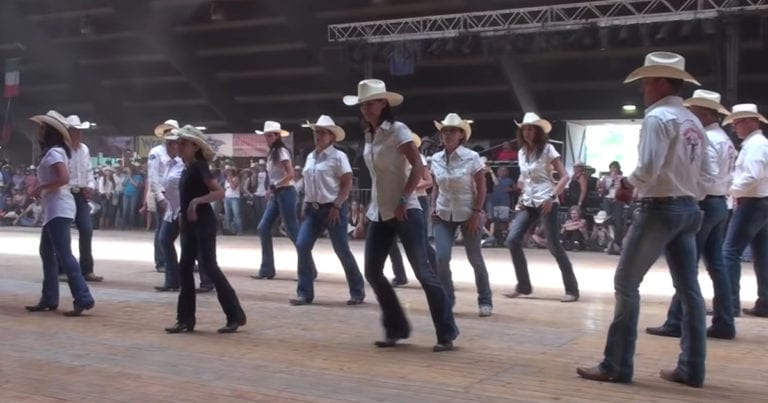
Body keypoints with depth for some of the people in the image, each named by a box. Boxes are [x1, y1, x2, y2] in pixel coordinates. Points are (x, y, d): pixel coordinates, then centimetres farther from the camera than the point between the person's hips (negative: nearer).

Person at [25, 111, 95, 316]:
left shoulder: (54, 152, -12)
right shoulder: (53, 152, 18)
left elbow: (64, 179, -25)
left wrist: (41, 187, -14)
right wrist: (41, 189, 6)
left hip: (59, 209, -11)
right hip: (53, 209, 11)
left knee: (64, 255, -12)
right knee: (47, 253, 15)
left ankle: (83, 299, -14)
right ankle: (49, 299, 21)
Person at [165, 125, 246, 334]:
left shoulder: (199, 167, -13)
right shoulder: (187, 168, 12)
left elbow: (219, 192, -22)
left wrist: (197, 201, -28)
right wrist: (183, 214, 13)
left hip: (204, 223, -9)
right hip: (190, 225, 9)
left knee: (209, 266, -10)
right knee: (185, 268, 6)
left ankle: (236, 316, -4)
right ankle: (186, 319, 11)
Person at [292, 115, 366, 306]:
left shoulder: (338, 156, -8)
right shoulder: (310, 157, 13)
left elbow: (347, 184, -11)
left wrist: (336, 207, -17)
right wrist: (305, 204, 10)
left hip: (333, 208, -6)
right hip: (313, 209, 6)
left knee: (342, 250, 0)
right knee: (302, 247, -5)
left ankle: (357, 292, 15)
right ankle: (305, 293, 3)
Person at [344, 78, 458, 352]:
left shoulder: (397, 130, -10)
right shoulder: (368, 135, 11)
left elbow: (418, 167, -16)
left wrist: (403, 200, -21)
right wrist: (374, 204, 13)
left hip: (404, 211, -8)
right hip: (379, 213, 8)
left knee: (423, 272, -8)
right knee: (372, 271, 6)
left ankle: (446, 334, 0)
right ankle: (396, 328, 19)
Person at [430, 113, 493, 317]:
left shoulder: (471, 157, -12)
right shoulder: (436, 159, 0)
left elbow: (481, 188, -9)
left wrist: (476, 214, -14)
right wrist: (433, 208, 0)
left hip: (468, 214, -3)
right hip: (444, 215, 3)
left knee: (475, 259, 4)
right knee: (441, 257, -8)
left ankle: (485, 301, 19)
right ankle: (446, 299, 9)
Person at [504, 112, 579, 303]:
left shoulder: (547, 149, -6)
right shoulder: (522, 152, 11)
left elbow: (564, 176, -10)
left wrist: (552, 197, -20)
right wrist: (521, 187, 6)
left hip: (546, 203, -6)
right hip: (528, 204, 6)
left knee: (554, 246, -7)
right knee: (512, 240, -6)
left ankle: (572, 289, 5)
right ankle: (523, 286, 6)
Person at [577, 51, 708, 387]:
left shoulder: (658, 117, -11)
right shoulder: (694, 123, 15)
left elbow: (648, 170, -21)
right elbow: (694, 172, 10)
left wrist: (628, 182, 0)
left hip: (660, 209, -9)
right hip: (688, 209, 9)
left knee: (626, 283, -3)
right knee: (688, 288, 8)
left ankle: (617, 365, -1)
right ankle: (691, 368, 12)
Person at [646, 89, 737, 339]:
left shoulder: (707, 139, -15)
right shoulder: (723, 138, 17)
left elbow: (708, 177, -23)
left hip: (704, 204, -10)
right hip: (719, 203, 10)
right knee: (717, 264, 9)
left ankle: (676, 322, -4)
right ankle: (724, 323, 11)